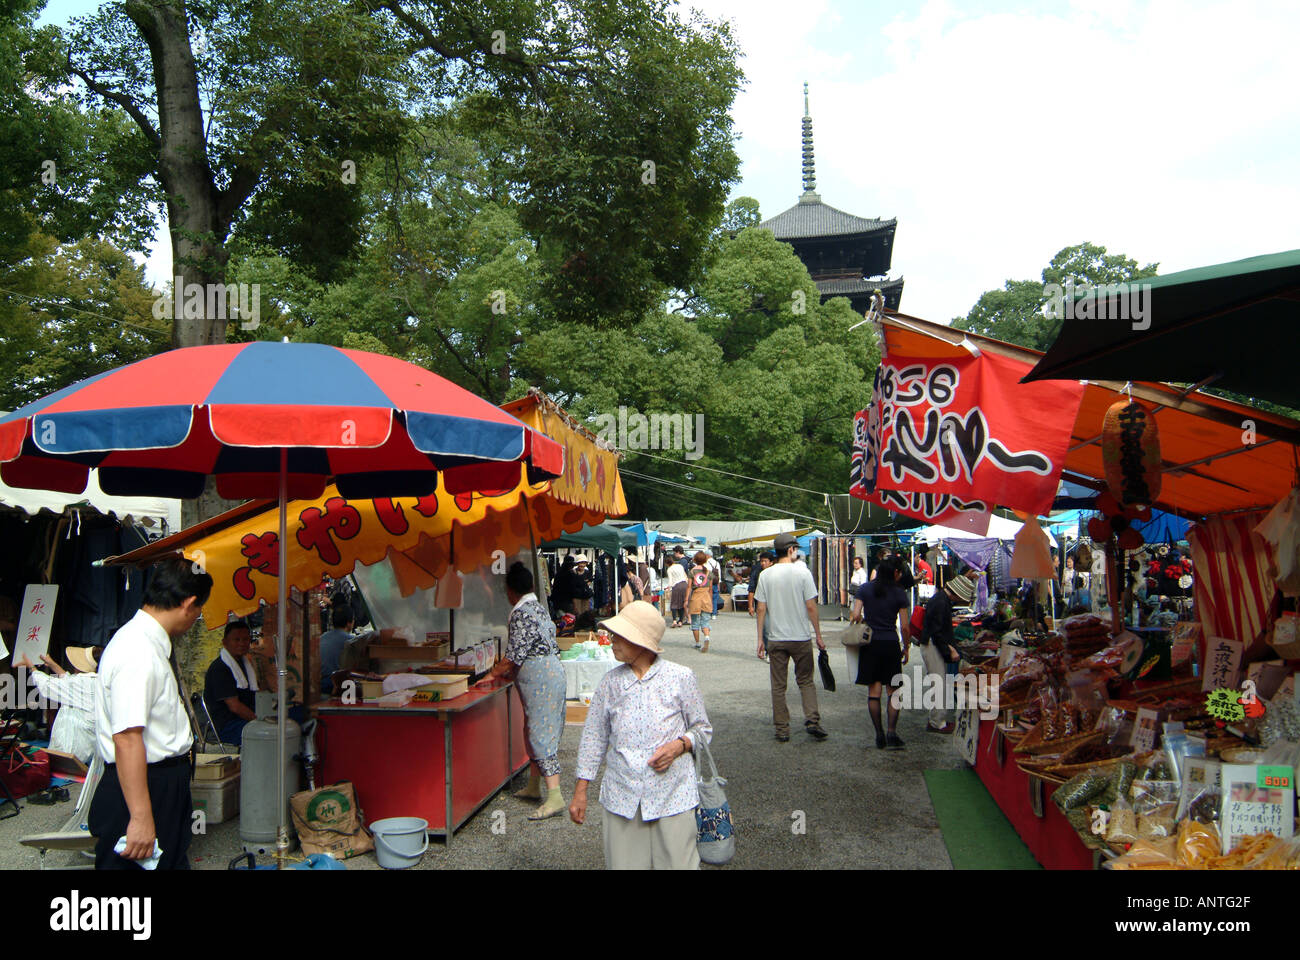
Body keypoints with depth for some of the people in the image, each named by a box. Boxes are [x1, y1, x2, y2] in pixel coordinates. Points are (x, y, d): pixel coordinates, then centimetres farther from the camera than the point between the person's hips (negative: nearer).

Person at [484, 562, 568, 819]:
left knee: (541, 733, -10)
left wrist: (493, 674, -1)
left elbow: (515, 654, -16)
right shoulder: (538, 607, 14)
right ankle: (533, 786, 28)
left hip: (540, 679, -10)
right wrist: (506, 671, 25)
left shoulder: (520, 613, -16)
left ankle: (554, 797, -12)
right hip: (550, 671, 10)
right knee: (535, 730, 17)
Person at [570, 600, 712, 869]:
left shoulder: (680, 677, -3)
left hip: (672, 796, -2)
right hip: (621, 798, 2)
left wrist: (680, 745, -14)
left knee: (677, 863, 1)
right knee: (623, 863, 6)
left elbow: (703, 728, 7)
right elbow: (594, 737, 11)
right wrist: (580, 791, 9)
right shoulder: (610, 682, 4)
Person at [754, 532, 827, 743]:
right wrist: (819, 636, 1)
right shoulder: (802, 572, -7)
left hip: (775, 639, 1)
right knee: (805, 681, 13)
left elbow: (761, 609, -1)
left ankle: (782, 730, 11)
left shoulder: (766, 575, 0)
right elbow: (811, 607, -8)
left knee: (778, 686, 8)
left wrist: (760, 639, 6)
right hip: (801, 638, -1)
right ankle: (812, 721, 0)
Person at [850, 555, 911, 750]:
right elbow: (904, 627, -2)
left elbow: (856, 615, -8)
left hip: (870, 644, 1)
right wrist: (906, 648, 11)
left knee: (873, 691, 6)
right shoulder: (899, 593, -3)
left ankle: (879, 735, 8)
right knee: (893, 690, 7)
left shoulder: (865, 589, 1)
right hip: (891, 644, -1)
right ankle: (892, 732, -4)